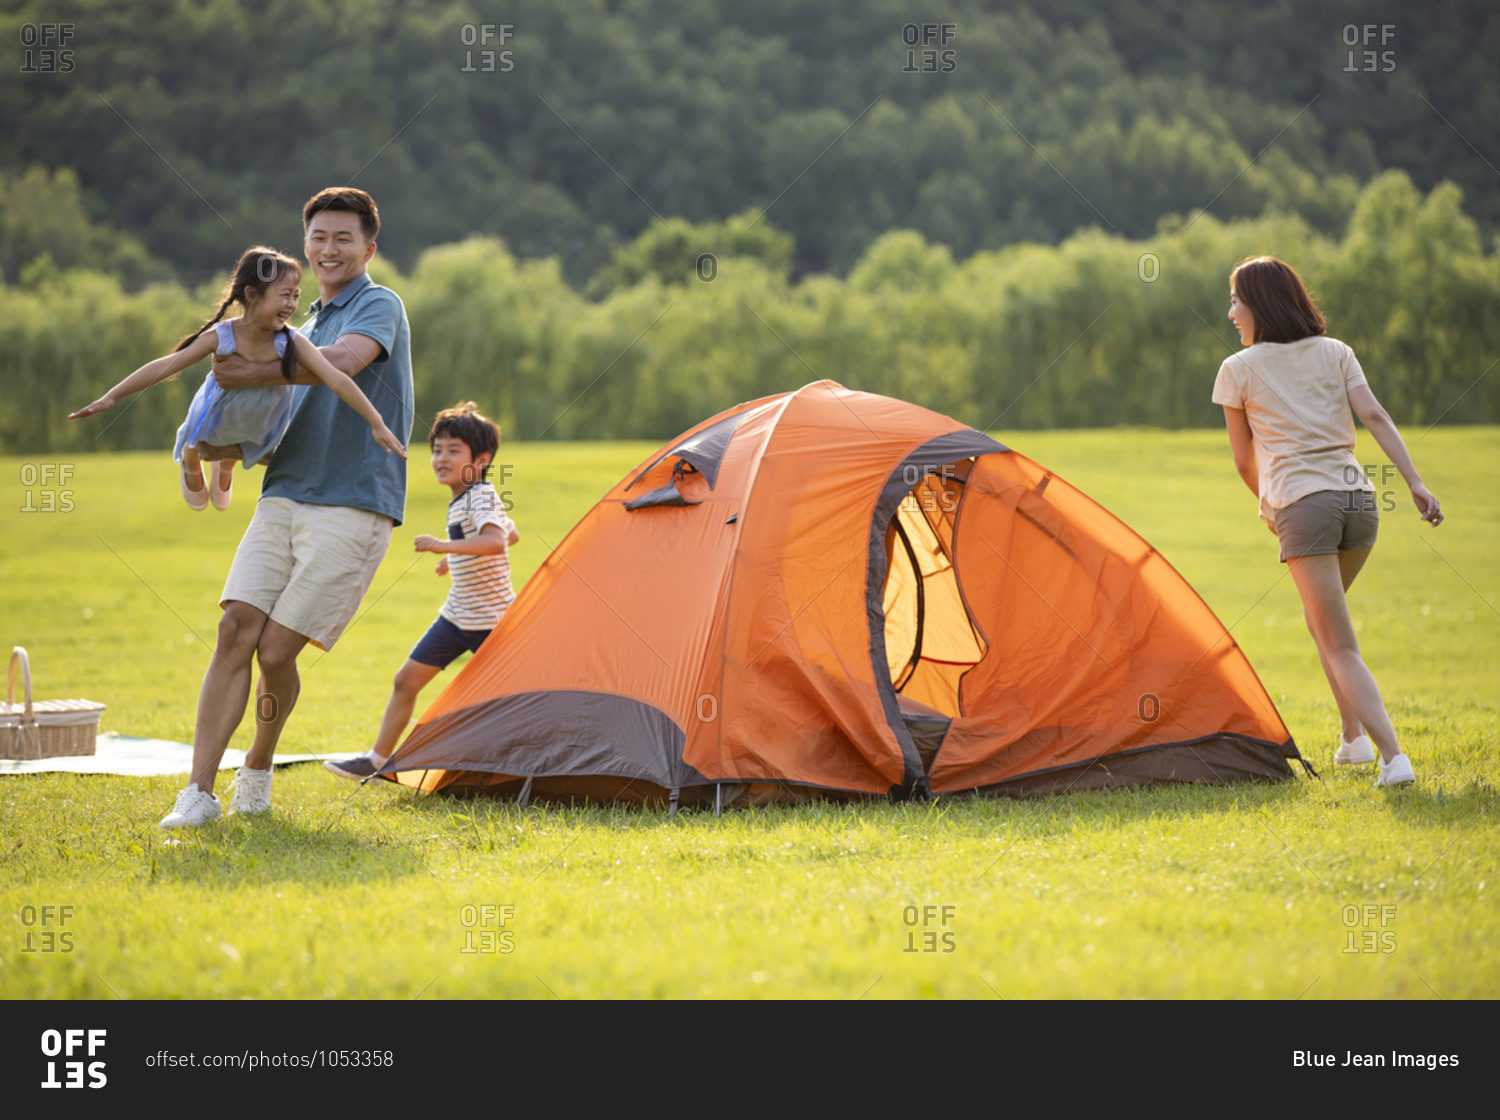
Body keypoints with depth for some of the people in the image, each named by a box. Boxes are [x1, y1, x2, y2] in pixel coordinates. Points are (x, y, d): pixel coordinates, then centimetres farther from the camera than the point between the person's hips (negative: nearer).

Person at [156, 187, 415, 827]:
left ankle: (258, 769, 18)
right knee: (236, 631, -9)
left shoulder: (380, 307, -2)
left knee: (277, 650, -9)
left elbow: (343, 361, -24)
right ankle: (199, 791, -10)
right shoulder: (303, 332, 21)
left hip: (353, 510, -6)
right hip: (283, 500, 7)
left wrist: (255, 373, -17)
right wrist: (228, 447, 8)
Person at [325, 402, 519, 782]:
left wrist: (446, 547, -39)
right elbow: (511, 533, 25)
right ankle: (376, 760, 14)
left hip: (490, 618, -9)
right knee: (407, 679, 6)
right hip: (456, 616, 9)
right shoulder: (461, 501, 10)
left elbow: (496, 540, -36)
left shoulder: (481, 497, -17)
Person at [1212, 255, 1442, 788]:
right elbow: (1374, 417, 0)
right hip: (1358, 499, 5)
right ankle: (1354, 736, 24)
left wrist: (1267, 505, 29)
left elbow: (1245, 461, 12)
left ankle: (1393, 757, -19)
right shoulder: (1335, 353, 13)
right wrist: (1416, 483, -6)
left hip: (1302, 507, -5)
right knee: (1320, 618, 28)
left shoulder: (1238, 370, 5)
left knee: (1339, 646, -4)